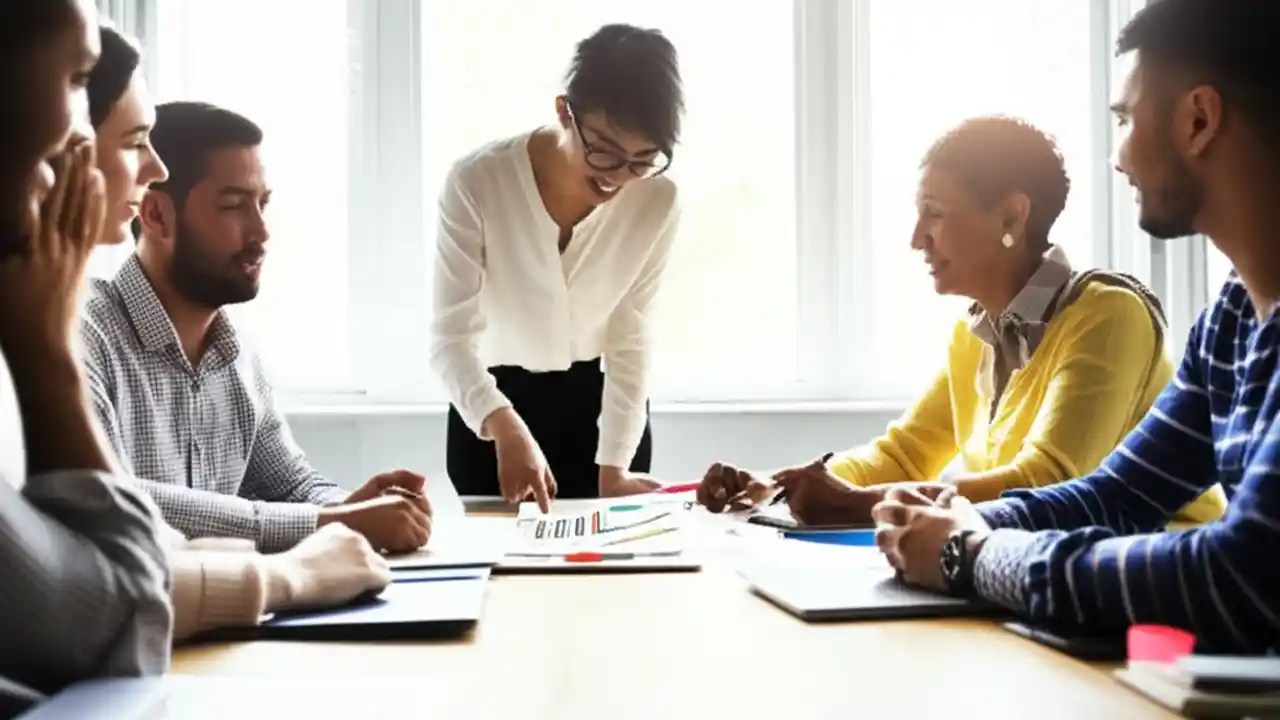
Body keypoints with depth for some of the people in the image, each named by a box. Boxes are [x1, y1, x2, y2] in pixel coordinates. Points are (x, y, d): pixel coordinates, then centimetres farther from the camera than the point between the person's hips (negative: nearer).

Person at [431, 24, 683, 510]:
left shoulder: (656, 201, -17)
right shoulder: (478, 183, -26)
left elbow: (630, 342, -12)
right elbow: (452, 337, -27)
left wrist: (614, 467, -19)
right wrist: (505, 427, -45)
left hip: (603, 403, 2)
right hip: (494, 405, -2)